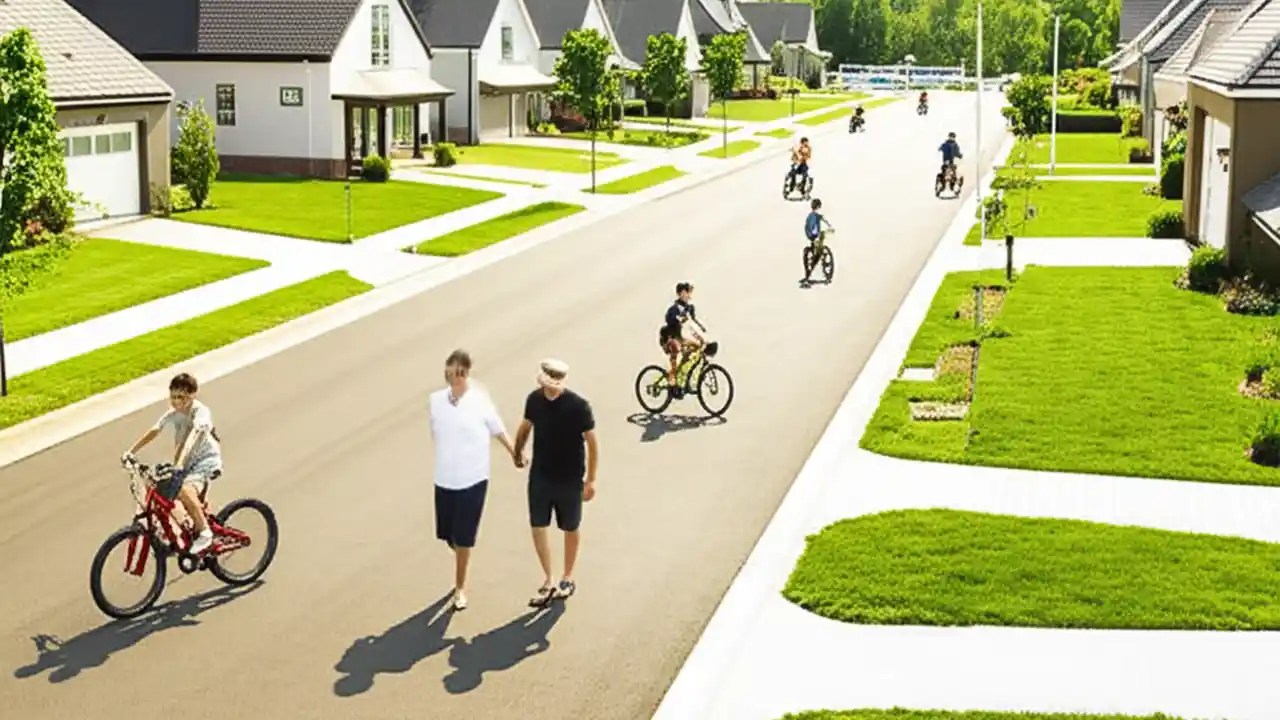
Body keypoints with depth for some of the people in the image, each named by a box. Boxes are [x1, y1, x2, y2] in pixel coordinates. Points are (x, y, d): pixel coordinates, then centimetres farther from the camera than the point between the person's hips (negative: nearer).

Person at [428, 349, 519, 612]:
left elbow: (498, 431, 2)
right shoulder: (435, 400, -6)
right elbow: (435, 434, 7)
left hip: (472, 480, -3)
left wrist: (515, 453, 9)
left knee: (463, 538, 4)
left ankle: (460, 588, 23)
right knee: (448, 535, 14)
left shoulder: (480, 401, -12)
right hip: (444, 479, 3)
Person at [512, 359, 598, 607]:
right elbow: (526, 426, 10)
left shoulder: (579, 406, -21)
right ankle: (548, 582, 16)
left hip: (570, 479, -3)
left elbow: (591, 442, -12)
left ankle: (568, 578, 32)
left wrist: (591, 479, -10)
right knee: (538, 527, 3)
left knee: (571, 529, 13)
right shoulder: (534, 399, -9)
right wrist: (518, 452, 23)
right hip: (540, 475, 3)